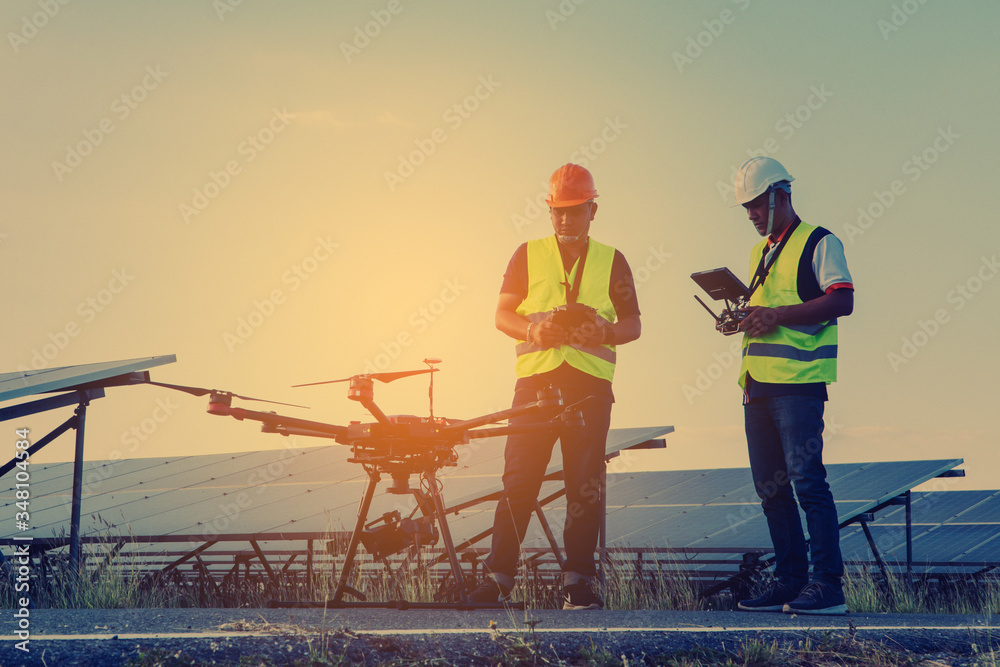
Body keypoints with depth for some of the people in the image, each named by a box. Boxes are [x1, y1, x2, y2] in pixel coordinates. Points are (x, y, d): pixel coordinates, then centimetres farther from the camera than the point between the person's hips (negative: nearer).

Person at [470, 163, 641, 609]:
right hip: (536, 375, 0)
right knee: (519, 479, -5)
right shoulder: (529, 255, 12)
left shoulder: (611, 261, 12)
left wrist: (606, 331, -12)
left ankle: (578, 583, 3)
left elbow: (633, 324, 10)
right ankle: (498, 577, -1)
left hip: (590, 381, 0)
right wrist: (532, 330, -12)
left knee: (585, 485, -1)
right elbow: (502, 314, 9)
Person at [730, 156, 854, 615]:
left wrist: (777, 315, -18)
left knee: (806, 479, -12)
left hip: (799, 383, -8)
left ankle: (828, 585, -10)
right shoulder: (760, 253, 21)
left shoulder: (819, 243, -3)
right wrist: (743, 317, 8)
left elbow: (841, 301, -14)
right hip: (759, 384, 8)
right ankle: (789, 581, 14)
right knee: (771, 487, 8)